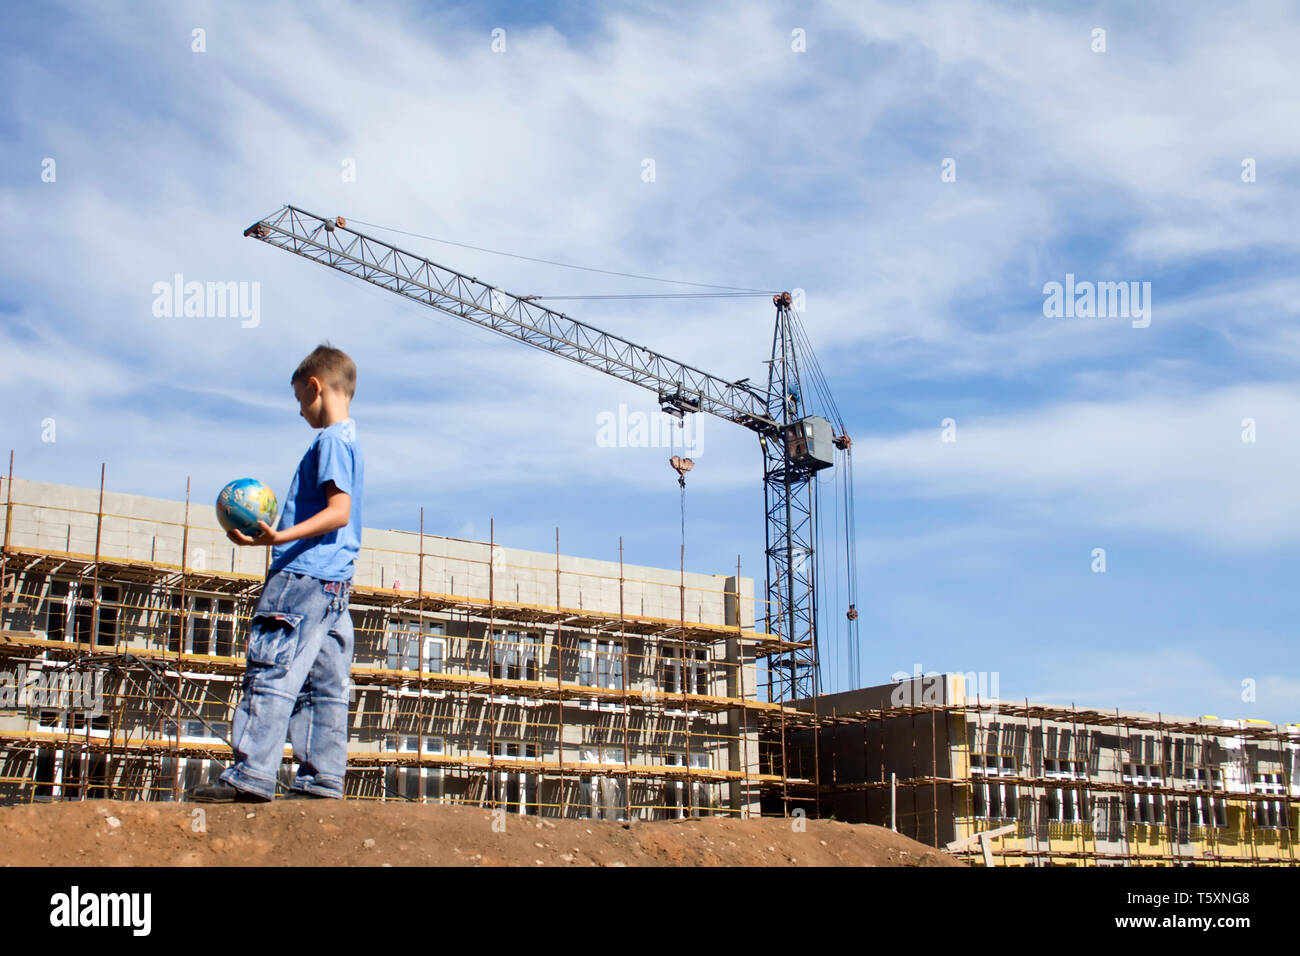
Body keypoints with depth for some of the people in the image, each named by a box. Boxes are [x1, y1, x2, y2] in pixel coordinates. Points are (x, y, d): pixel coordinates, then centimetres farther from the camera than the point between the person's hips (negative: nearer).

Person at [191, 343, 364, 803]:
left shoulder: (330, 440, -8)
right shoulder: (350, 441, 22)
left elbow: (340, 511, -19)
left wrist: (282, 537, -29)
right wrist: (277, 535, 36)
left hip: (303, 575, -10)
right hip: (335, 580, 10)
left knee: (271, 673, -11)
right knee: (326, 684, 6)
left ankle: (251, 774, -14)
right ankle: (323, 778, 6)